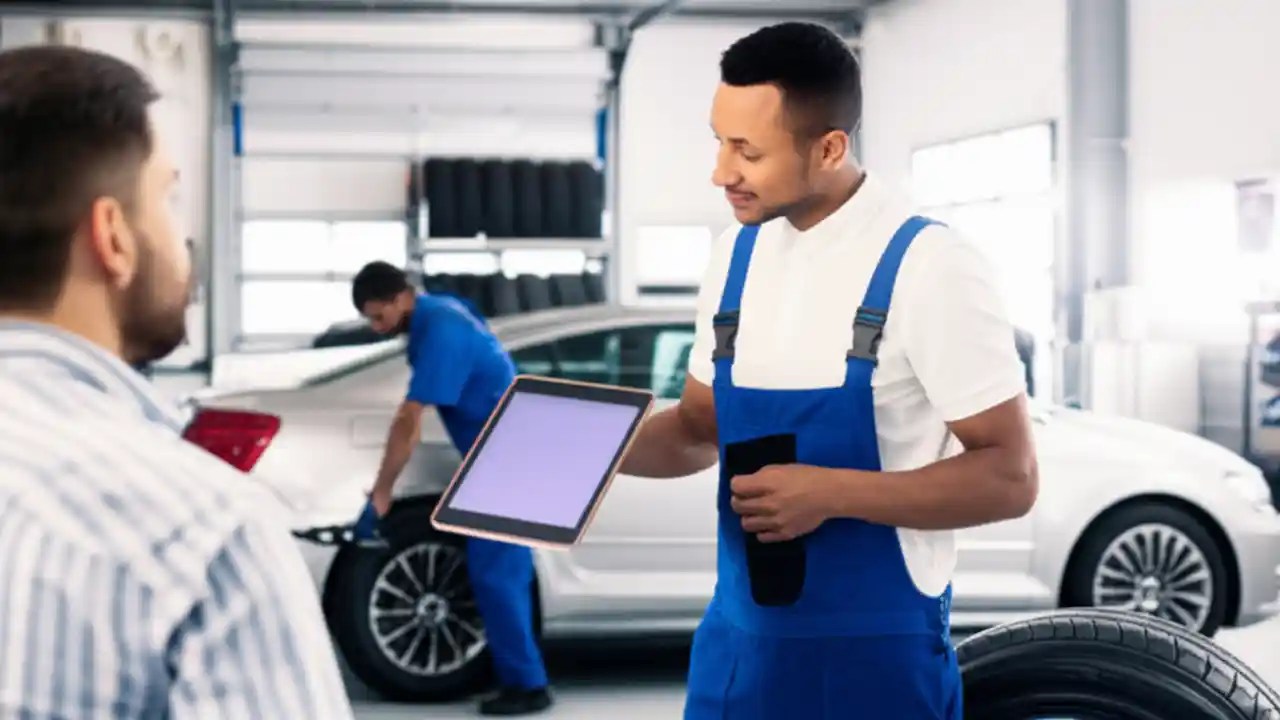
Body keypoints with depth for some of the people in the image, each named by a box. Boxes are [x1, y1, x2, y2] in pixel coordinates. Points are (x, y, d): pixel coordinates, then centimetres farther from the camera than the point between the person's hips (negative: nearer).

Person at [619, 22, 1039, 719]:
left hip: (872, 654, -6)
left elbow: (1009, 477, -14)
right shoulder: (736, 254, 5)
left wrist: (832, 492, -21)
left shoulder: (927, 267, -14)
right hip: (735, 637, 6)